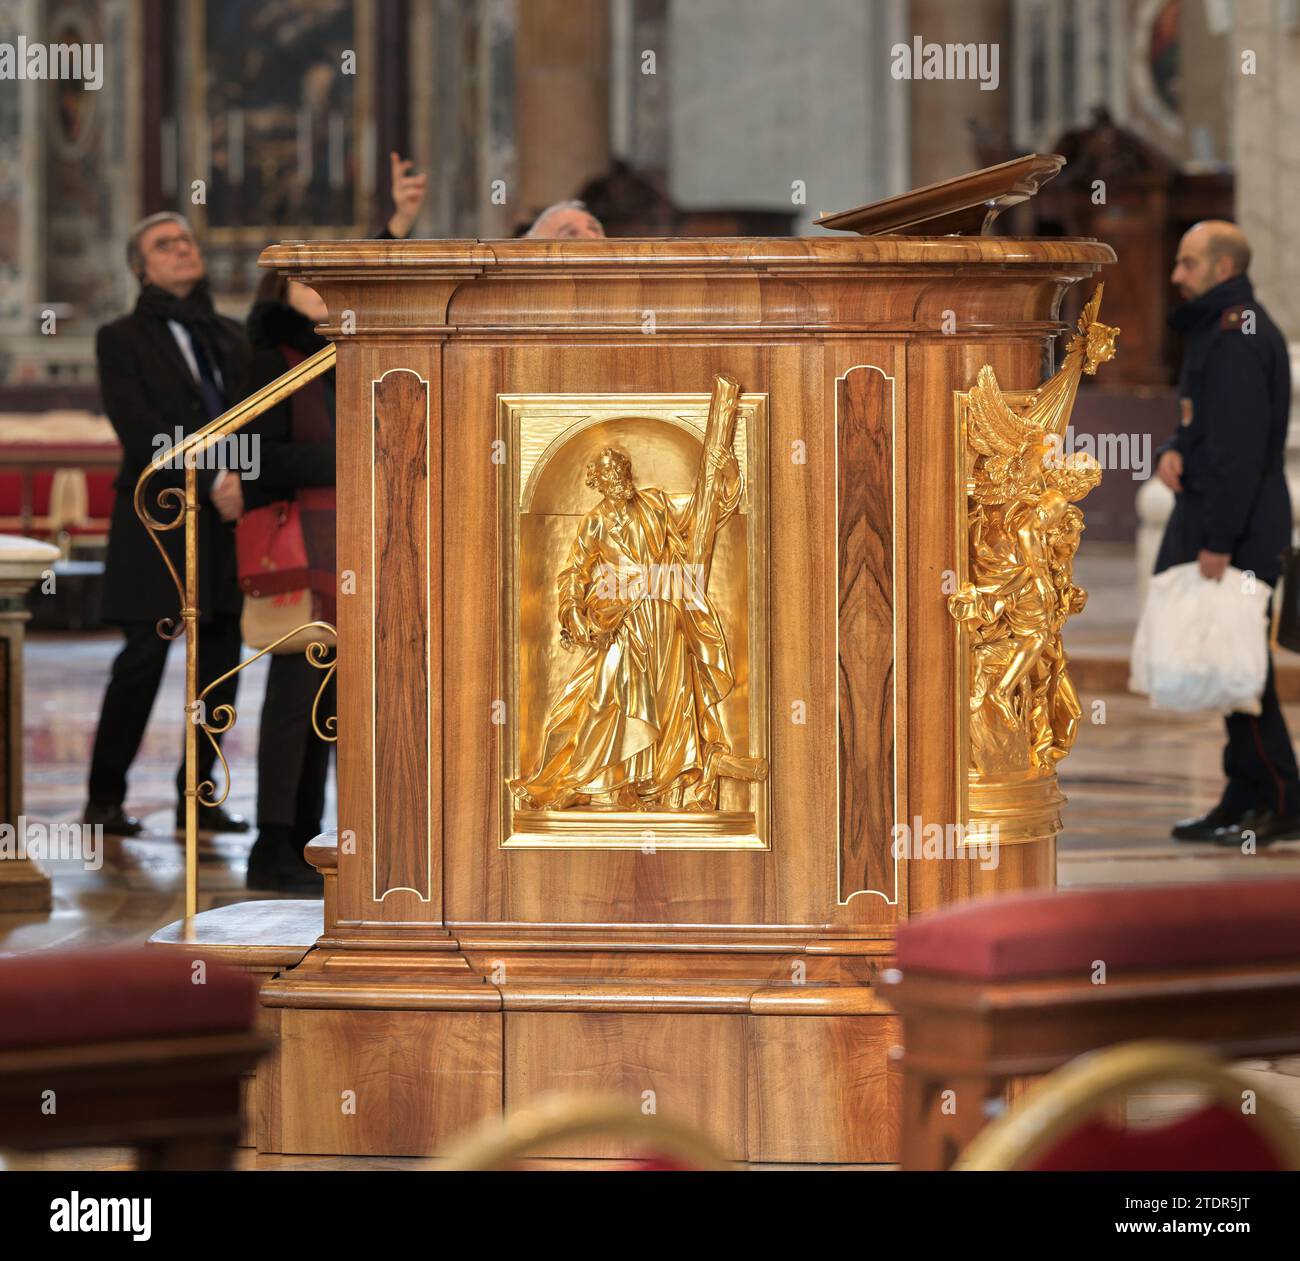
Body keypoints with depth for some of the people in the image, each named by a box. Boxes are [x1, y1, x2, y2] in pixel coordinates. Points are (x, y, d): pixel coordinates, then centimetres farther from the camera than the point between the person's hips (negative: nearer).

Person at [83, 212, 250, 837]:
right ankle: (105, 799, 2)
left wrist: (243, 482, -7)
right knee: (144, 657, -7)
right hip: (159, 524, -5)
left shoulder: (229, 336, 18)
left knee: (222, 660, 2)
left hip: (230, 521, 5)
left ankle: (198, 795, 11)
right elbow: (142, 431, -10)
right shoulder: (123, 339, 2)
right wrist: (212, 481, -17)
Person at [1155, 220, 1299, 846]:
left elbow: (1240, 448, -23)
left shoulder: (1237, 340, -17)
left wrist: (1217, 542, -24)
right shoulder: (1213, 329, 17)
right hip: (1214, 519, 11)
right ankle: (1243, 800, 17)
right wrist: (1174, 452, 1)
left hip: (1239, 531, -11)